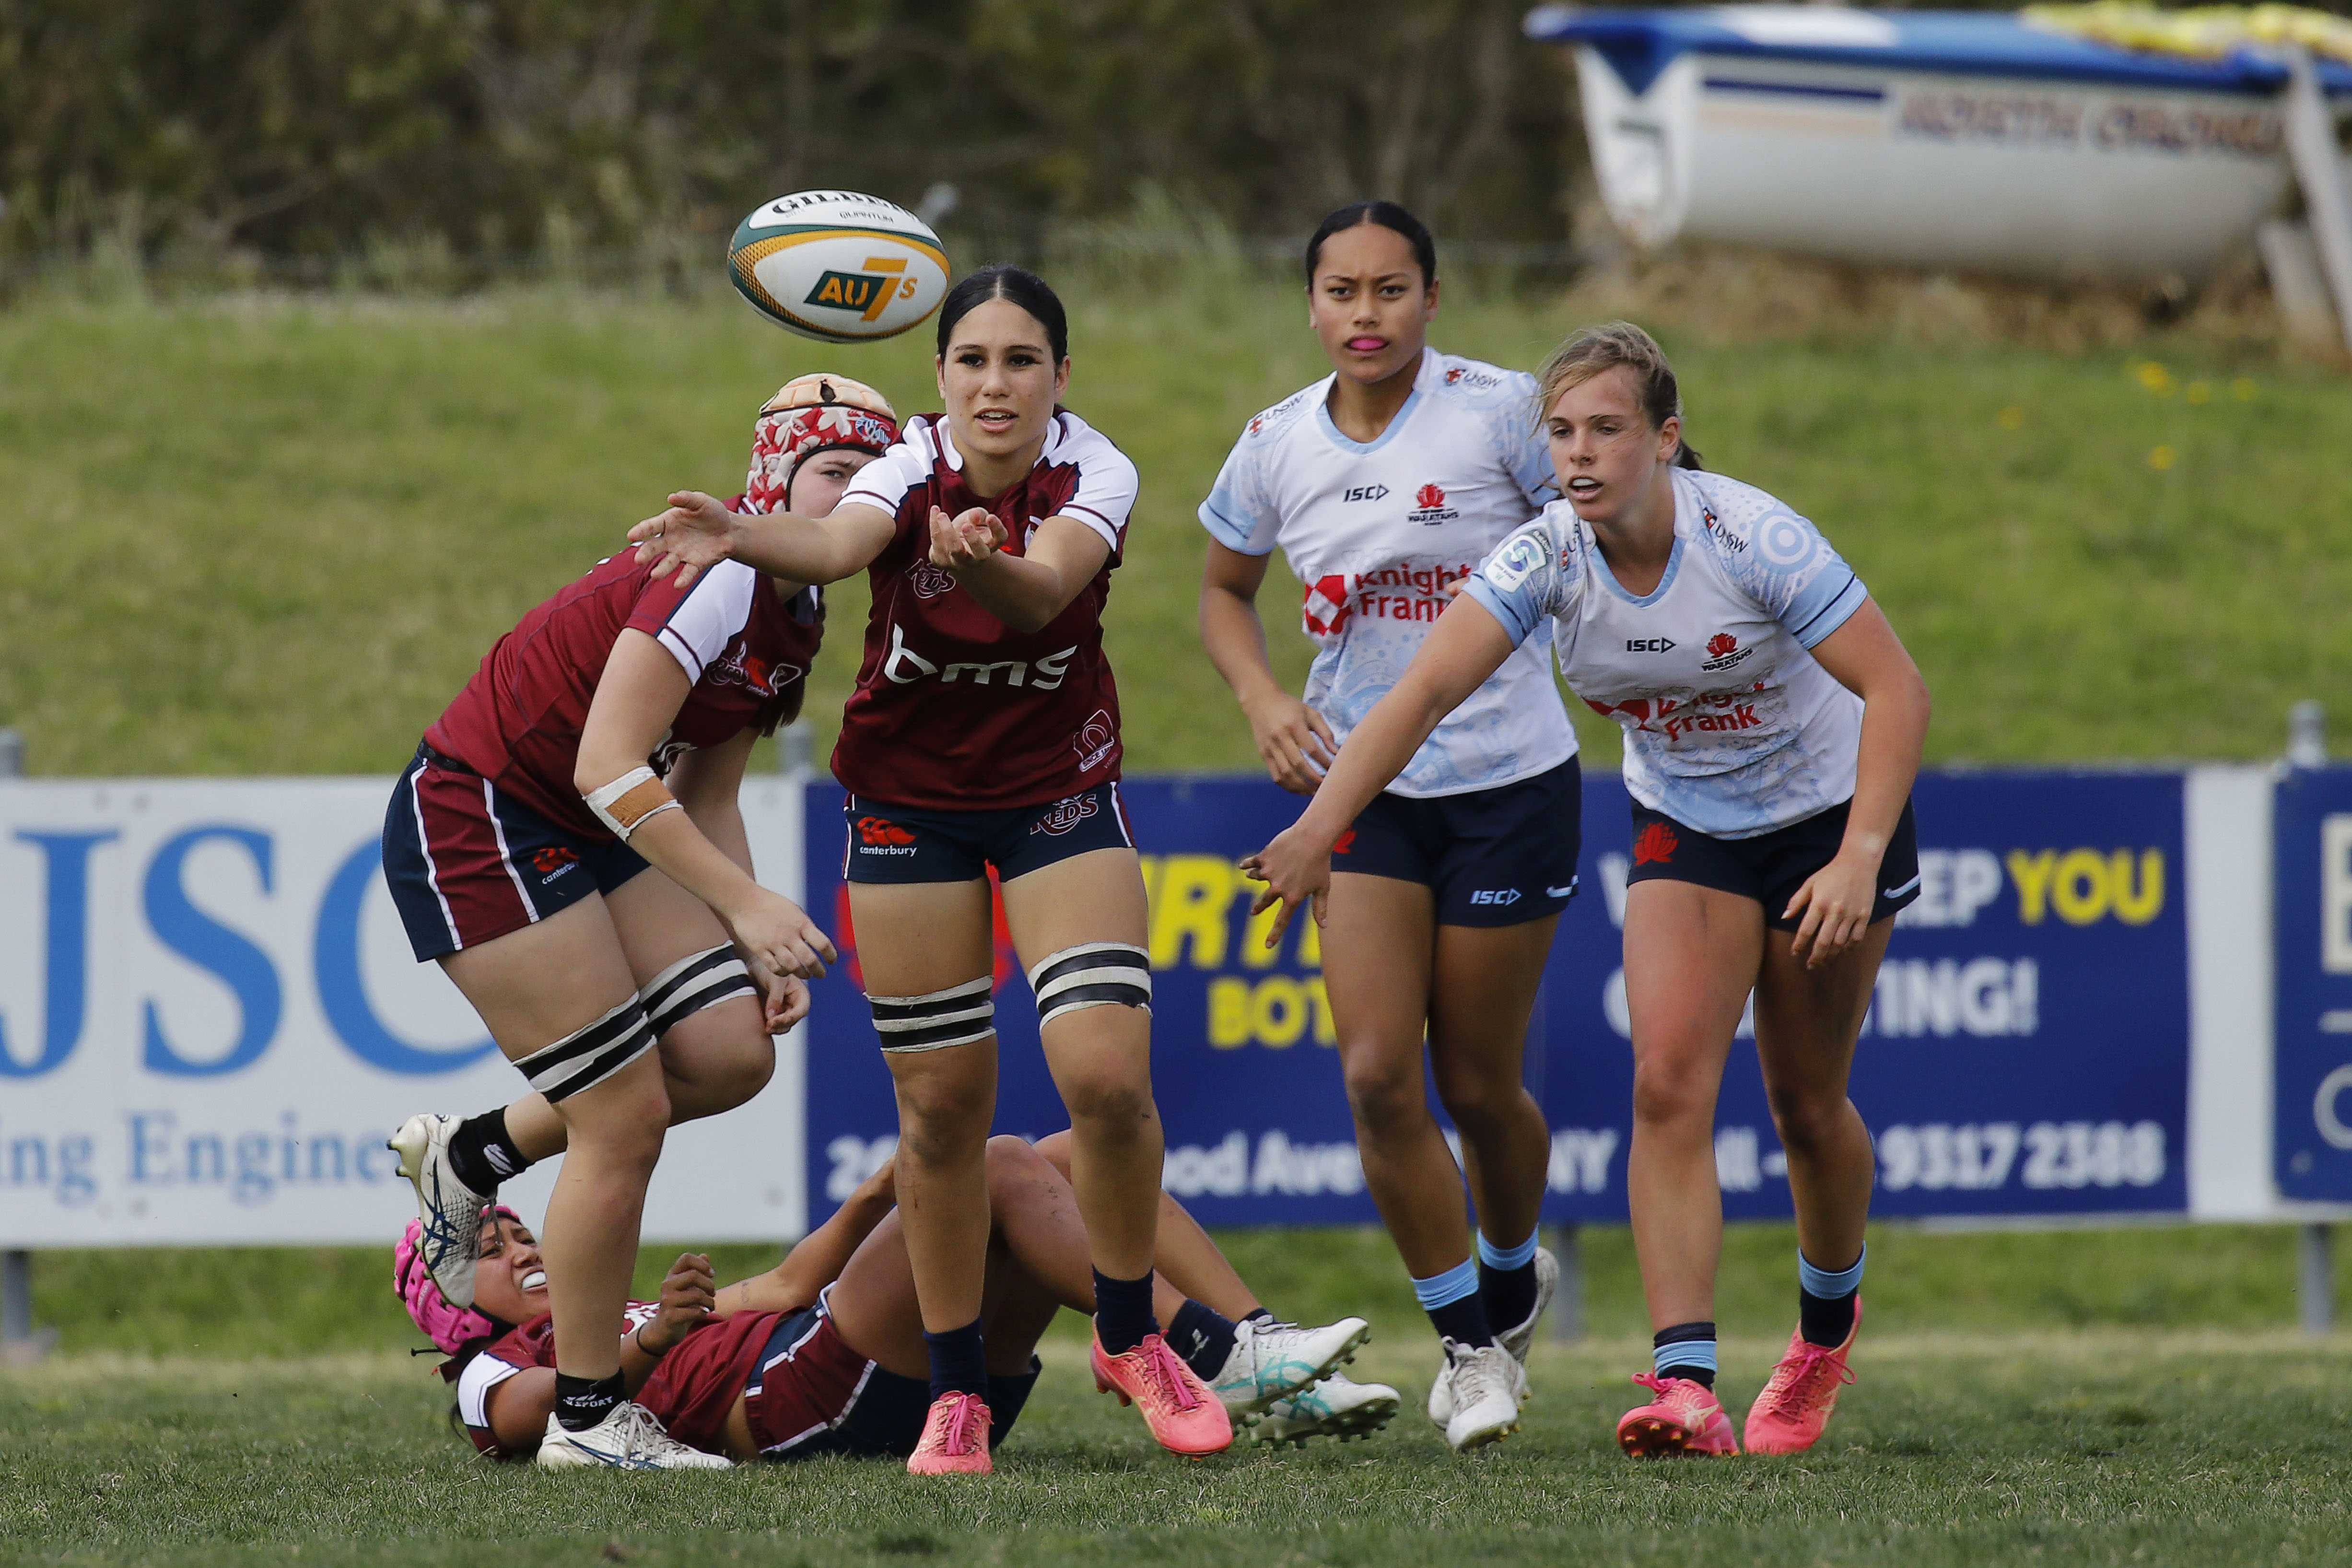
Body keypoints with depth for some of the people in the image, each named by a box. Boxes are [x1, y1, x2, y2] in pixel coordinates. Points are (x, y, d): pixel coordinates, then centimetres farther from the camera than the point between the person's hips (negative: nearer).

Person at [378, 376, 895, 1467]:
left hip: (582, 835, 9)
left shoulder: (797, 619, 9)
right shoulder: (718, 574, -22)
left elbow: (704, 796, 16)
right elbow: (609, 769, -27)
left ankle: (470, 1155, 19)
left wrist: (759, 946, 4)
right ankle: (586, 1421, 4)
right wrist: (747, 905, -25)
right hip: (470, 824, -9)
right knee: (628, 1114, -9)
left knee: (733, 1051, -1)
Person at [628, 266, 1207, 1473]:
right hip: (909, 803, 0)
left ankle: (1129, 1339, 10)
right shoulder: (911, 472, -17)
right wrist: (741, 536, -63)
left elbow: (1045, 593, -38)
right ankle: (955, 1389, 15)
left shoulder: (1093, 477, -17)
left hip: (1060, 793, 0)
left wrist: (987, 561, -62)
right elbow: (837, 544, -40)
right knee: (939, 1103, 1)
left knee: (1108, 1075, -13)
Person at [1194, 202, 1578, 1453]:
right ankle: (1467, 1340, 9)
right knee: (1377, 1075, -9)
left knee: (1475, 1084, 5)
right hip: (1360, 788, 3)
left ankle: (1511, 1278, 37)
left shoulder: (1497, 412, -13)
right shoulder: (1277, 446, -1)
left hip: (1509, 784, -3)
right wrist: (1262, 700, -1)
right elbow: (1225, 589, 16)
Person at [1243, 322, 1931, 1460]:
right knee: (1668, 1086, -16)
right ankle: (1686, 1386, -23)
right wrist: (1320, 827, -41)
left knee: (1806, 1107, 7)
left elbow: (1898, 690, -28)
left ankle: (1830, 1321, 38)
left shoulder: (1752, 539, -28)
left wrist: (1859, 859, -37)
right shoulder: (1547, 558, -18)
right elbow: (1424, 692, -27)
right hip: (1683, 829, 3)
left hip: (1829, 815, -3)